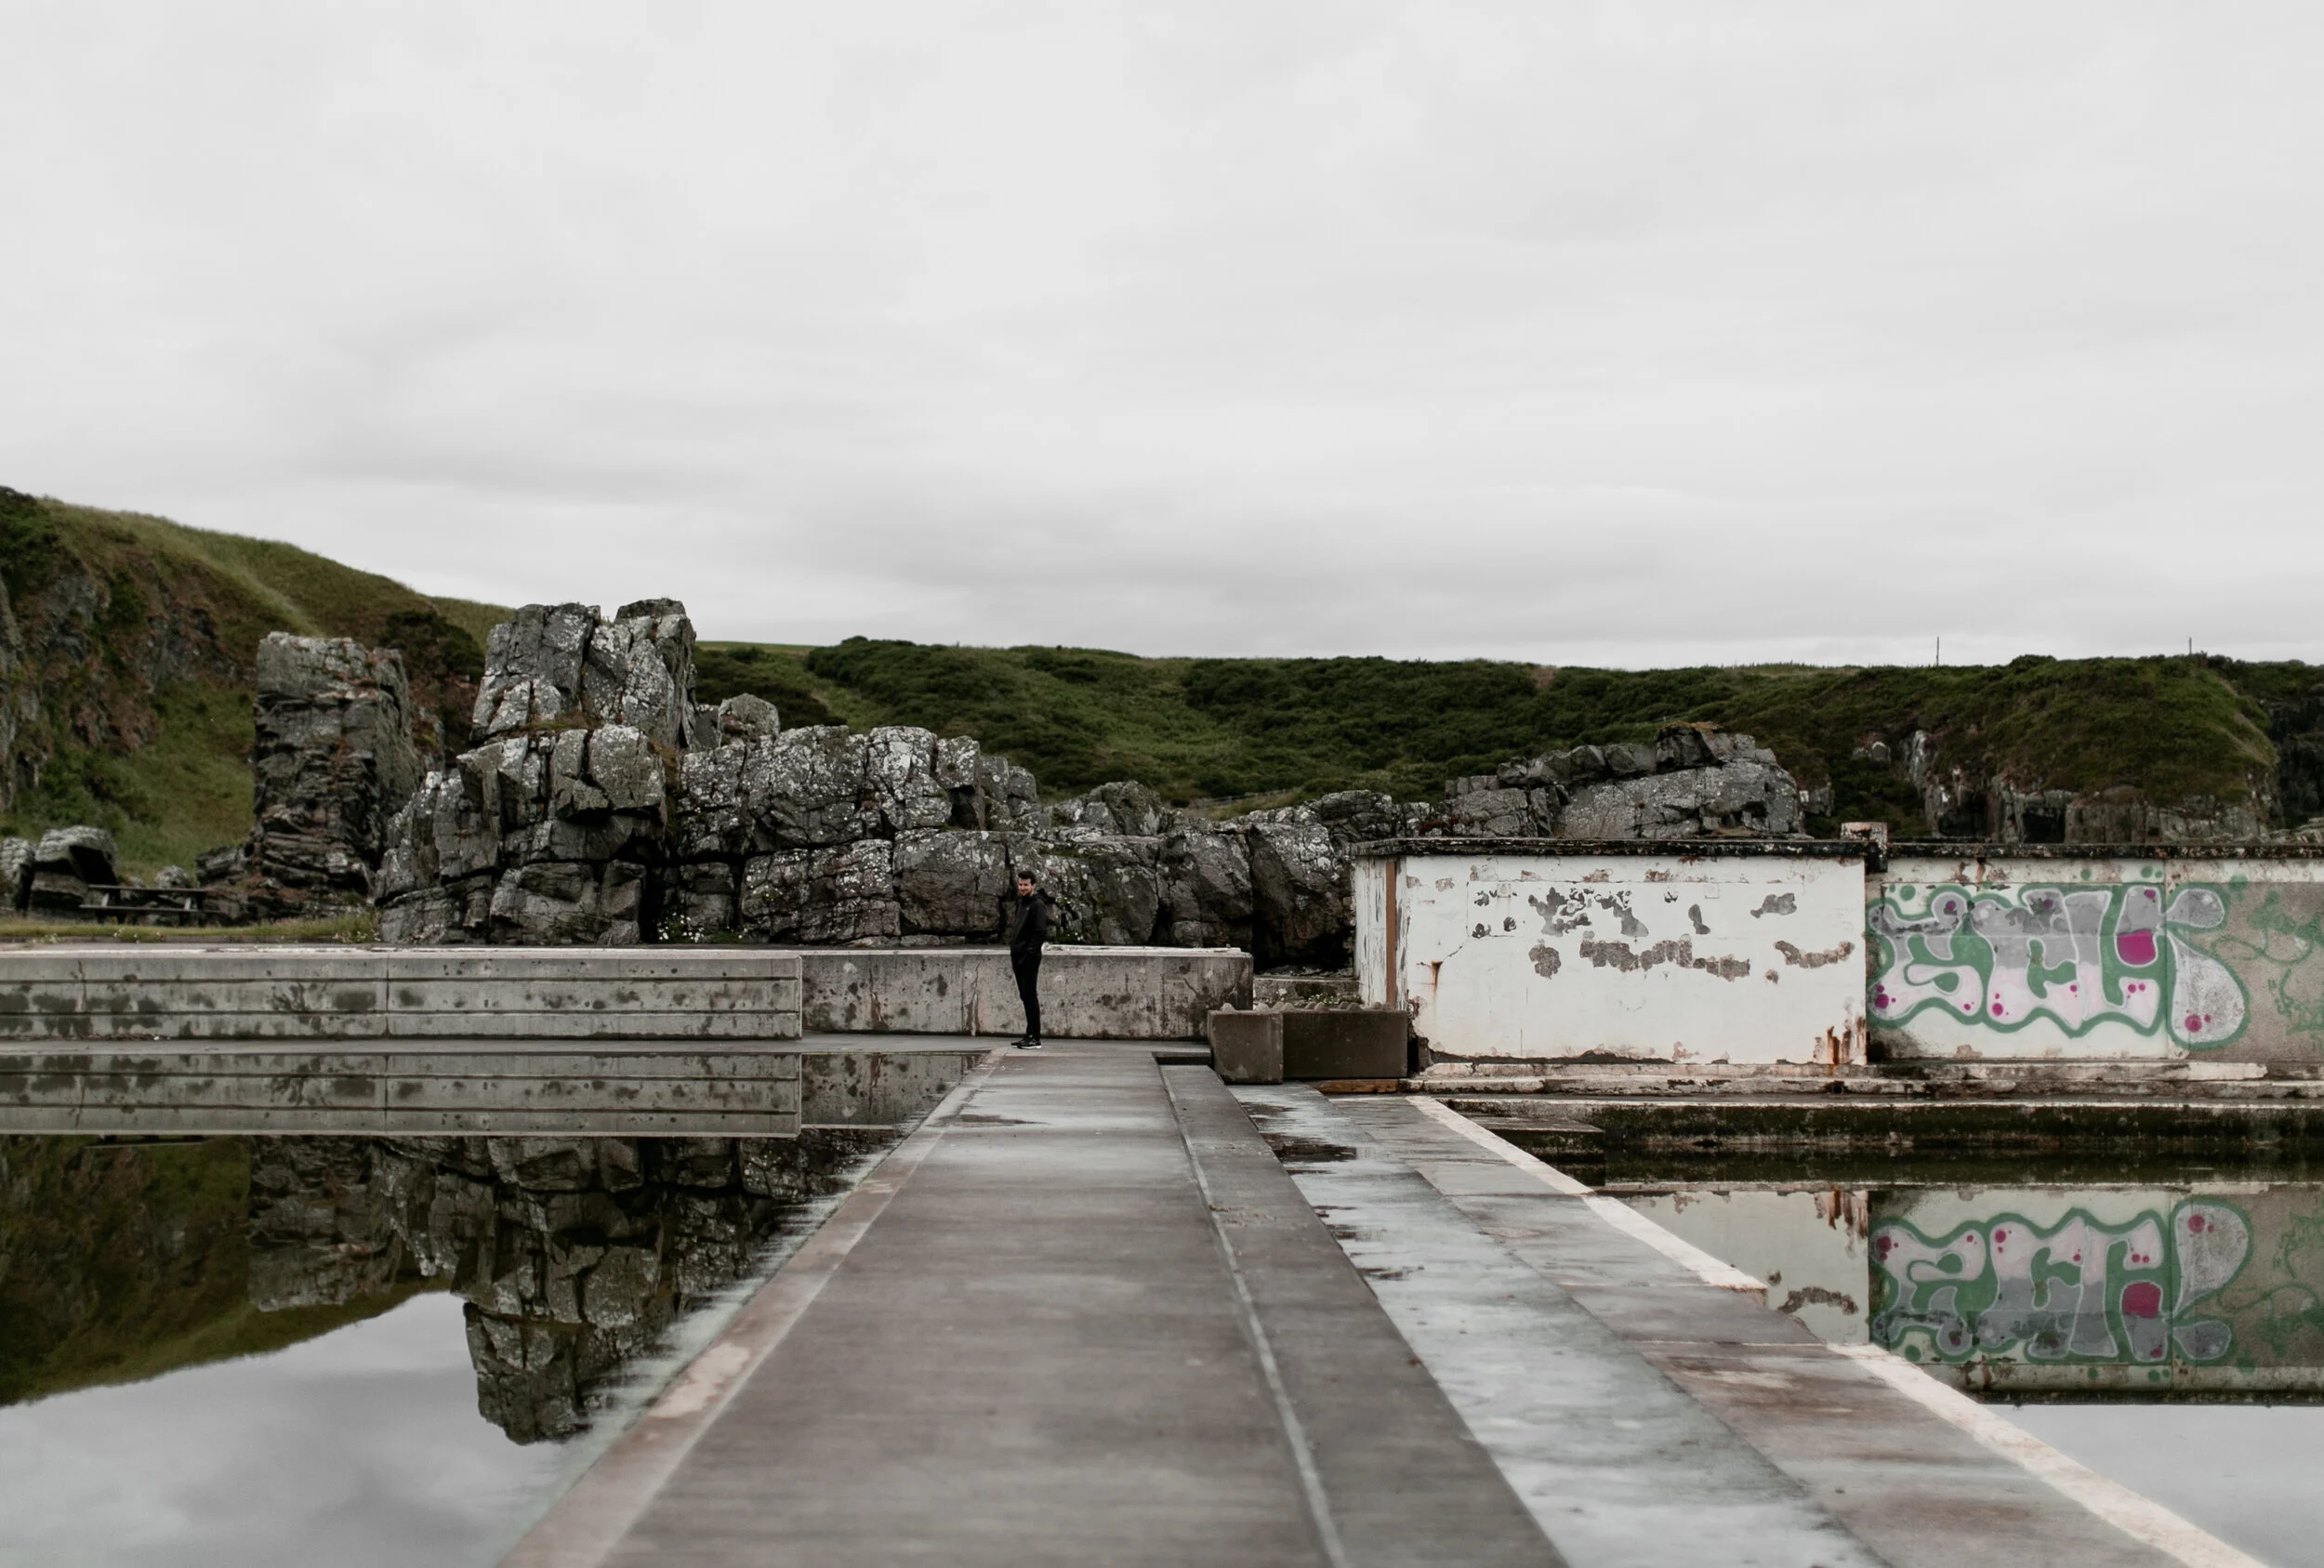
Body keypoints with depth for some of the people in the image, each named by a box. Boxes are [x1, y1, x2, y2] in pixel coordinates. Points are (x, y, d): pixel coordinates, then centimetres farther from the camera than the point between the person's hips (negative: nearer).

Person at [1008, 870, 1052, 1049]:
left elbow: (1041, 932, -17)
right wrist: (1014, 952, 14)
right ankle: (1030, 1033, 17)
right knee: (1024, 996, 11)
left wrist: (1029, 953, -19)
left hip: (1029, 958, -9)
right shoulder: (1021, 903, 17)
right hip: (1018, 957, 9)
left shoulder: (1037, 905, -10)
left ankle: (1035, 1037, -7)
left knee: (1030, 996, -8)